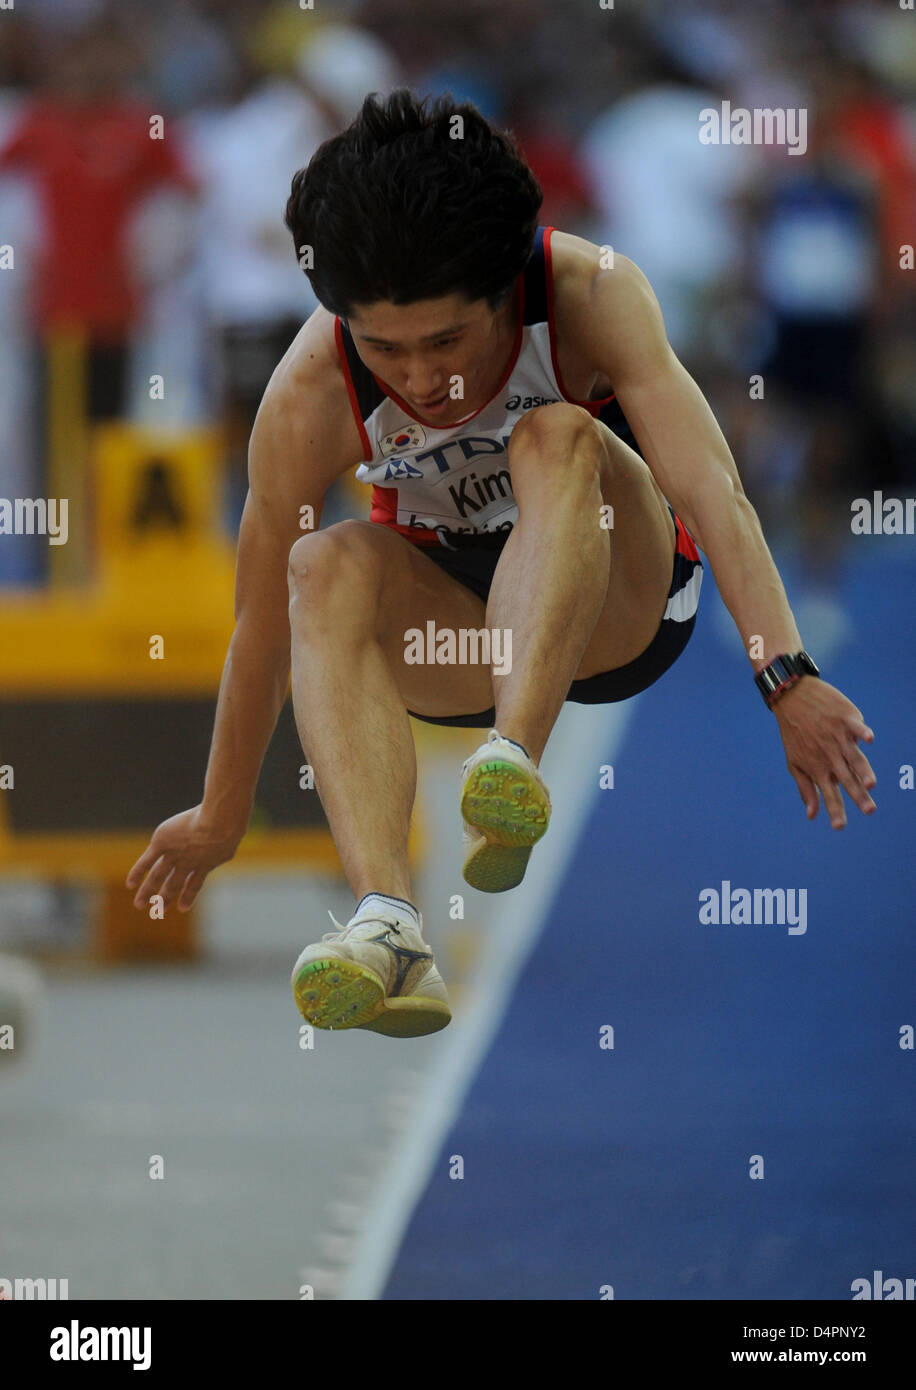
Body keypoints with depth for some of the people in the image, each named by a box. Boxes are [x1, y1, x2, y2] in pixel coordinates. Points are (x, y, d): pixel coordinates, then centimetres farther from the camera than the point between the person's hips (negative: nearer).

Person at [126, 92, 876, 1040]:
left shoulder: (591, 296, -26)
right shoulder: (309, 401, -23)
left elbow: (710, 487, -36)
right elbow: (264, 626, -12)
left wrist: (785, 676, -49)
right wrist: (220, 820, -2)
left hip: (619, 604, -1)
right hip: (449, 628, 2)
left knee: (557, 438, -33)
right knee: (327, 568, -33)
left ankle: (512, 763, -51)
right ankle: (388, 924, -51)